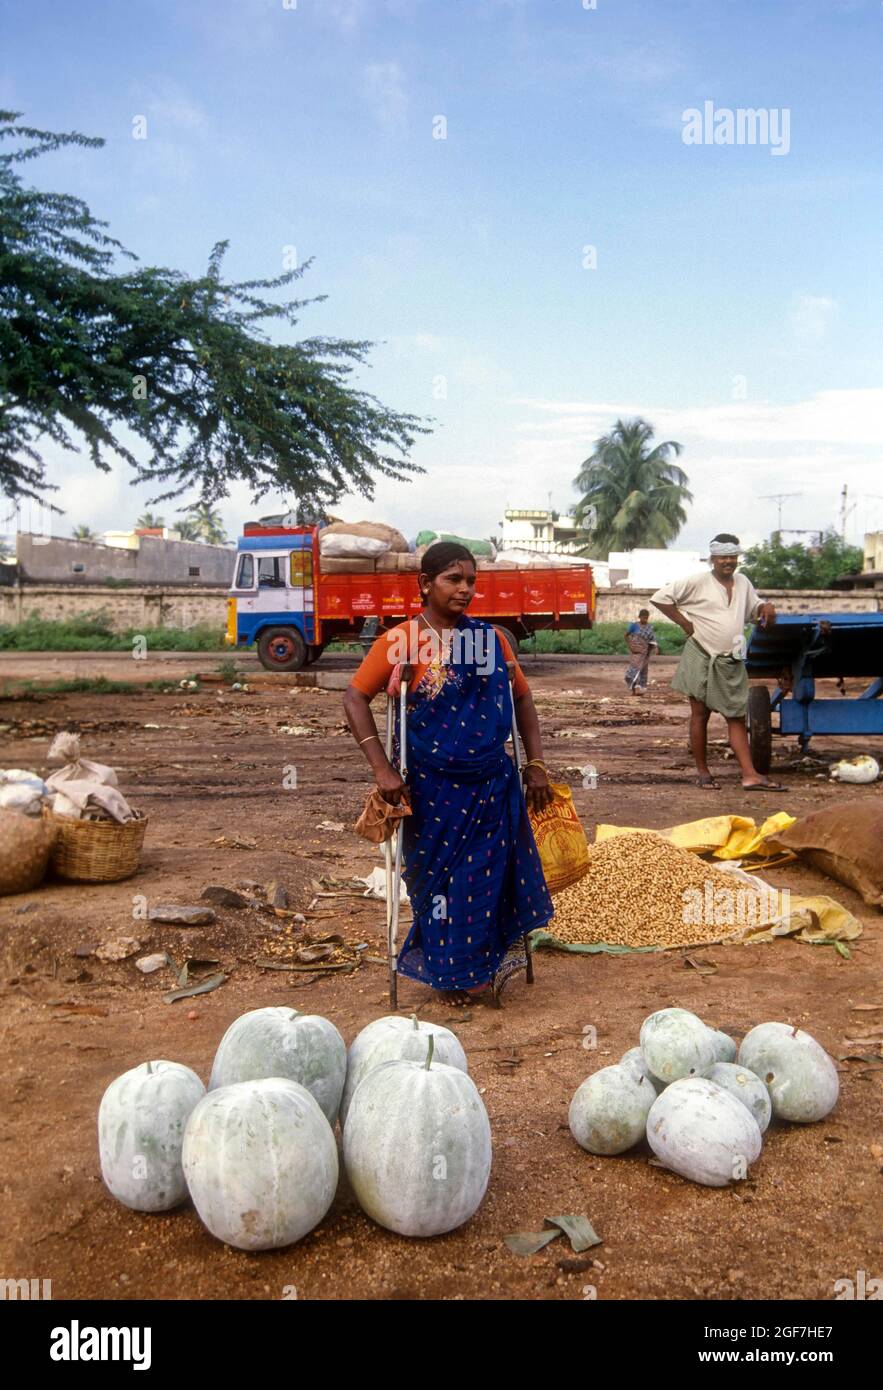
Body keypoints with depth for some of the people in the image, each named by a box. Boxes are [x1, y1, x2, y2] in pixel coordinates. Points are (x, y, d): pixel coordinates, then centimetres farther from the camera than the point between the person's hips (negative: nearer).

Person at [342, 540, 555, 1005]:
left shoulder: (490, 637, 4)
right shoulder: (400, 641, -7)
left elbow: (521, 697, 12)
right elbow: (355, 697, -8)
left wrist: (536, 764, 8)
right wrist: (381, 768, -14)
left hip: (494, 785, 3)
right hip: (433, 790, -3)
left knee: (491, 879, 7)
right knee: (438, 881, 9)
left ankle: (488, 966, 27)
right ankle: (451, 973, 28)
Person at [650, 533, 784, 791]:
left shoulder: (743, 582, 11)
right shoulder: (698, 582, -7)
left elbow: (754, 609, 25)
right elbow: (660, 597, -9)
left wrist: (765, 609, 1)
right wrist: (685, 623, -10)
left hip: (732, 663, 5)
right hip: (702, 658, -5)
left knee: (737, 718, 3)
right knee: (700, 715, 3)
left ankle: (750, 775, 1)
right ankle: (703, 772, 12)